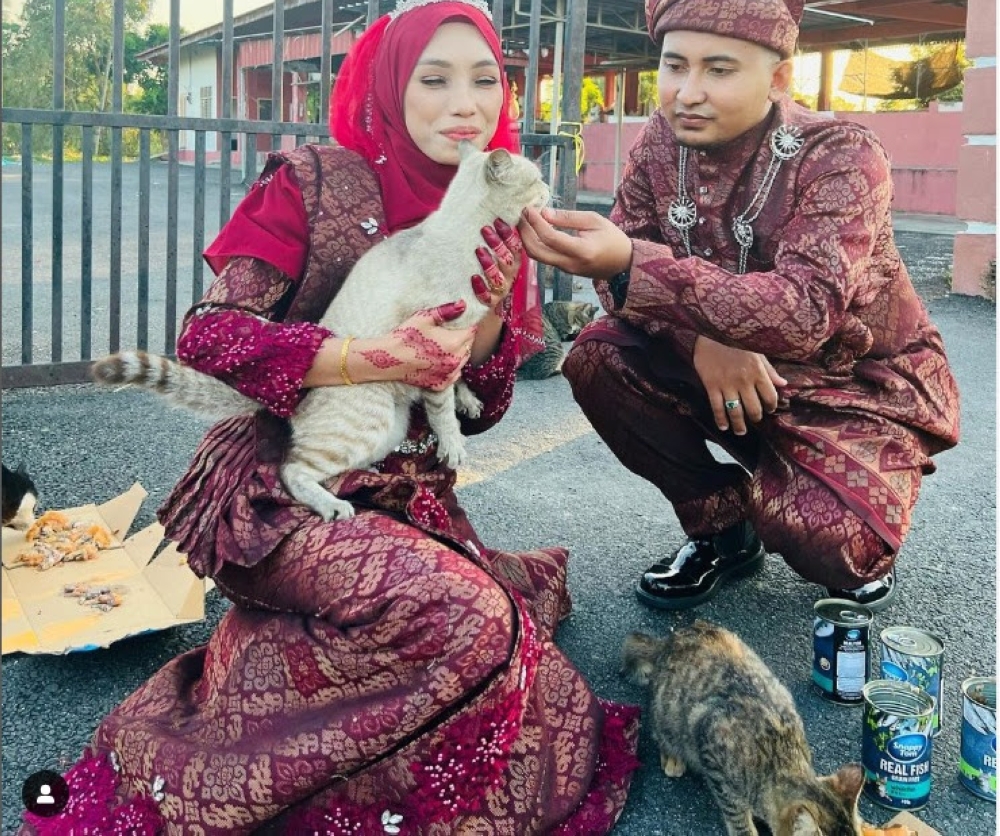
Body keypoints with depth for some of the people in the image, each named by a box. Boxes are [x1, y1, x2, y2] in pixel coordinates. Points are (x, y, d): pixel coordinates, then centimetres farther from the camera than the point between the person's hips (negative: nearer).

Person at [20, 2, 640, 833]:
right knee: (465, 619, -30)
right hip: (280, 488, -6)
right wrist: (373, 359, -22)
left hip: (408, 496, 6)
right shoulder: (318, 181, -6)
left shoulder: (492, 219, 9)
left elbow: (476, 411, 9)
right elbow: (206, 334, -12)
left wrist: (493, 305, -10)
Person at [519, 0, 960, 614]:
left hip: (858, 385, -5)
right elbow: (623, 271, -10)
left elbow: (804, 313, -39)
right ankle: (721, 524, 4)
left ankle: (861, 550, 11)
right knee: (597, 359, -18)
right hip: (729, 372, 5)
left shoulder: (842, 157, -24)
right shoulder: (663, 142, -8)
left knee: (821, 535, -31)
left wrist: (630, 263, -49)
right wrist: (701, 338, -31)